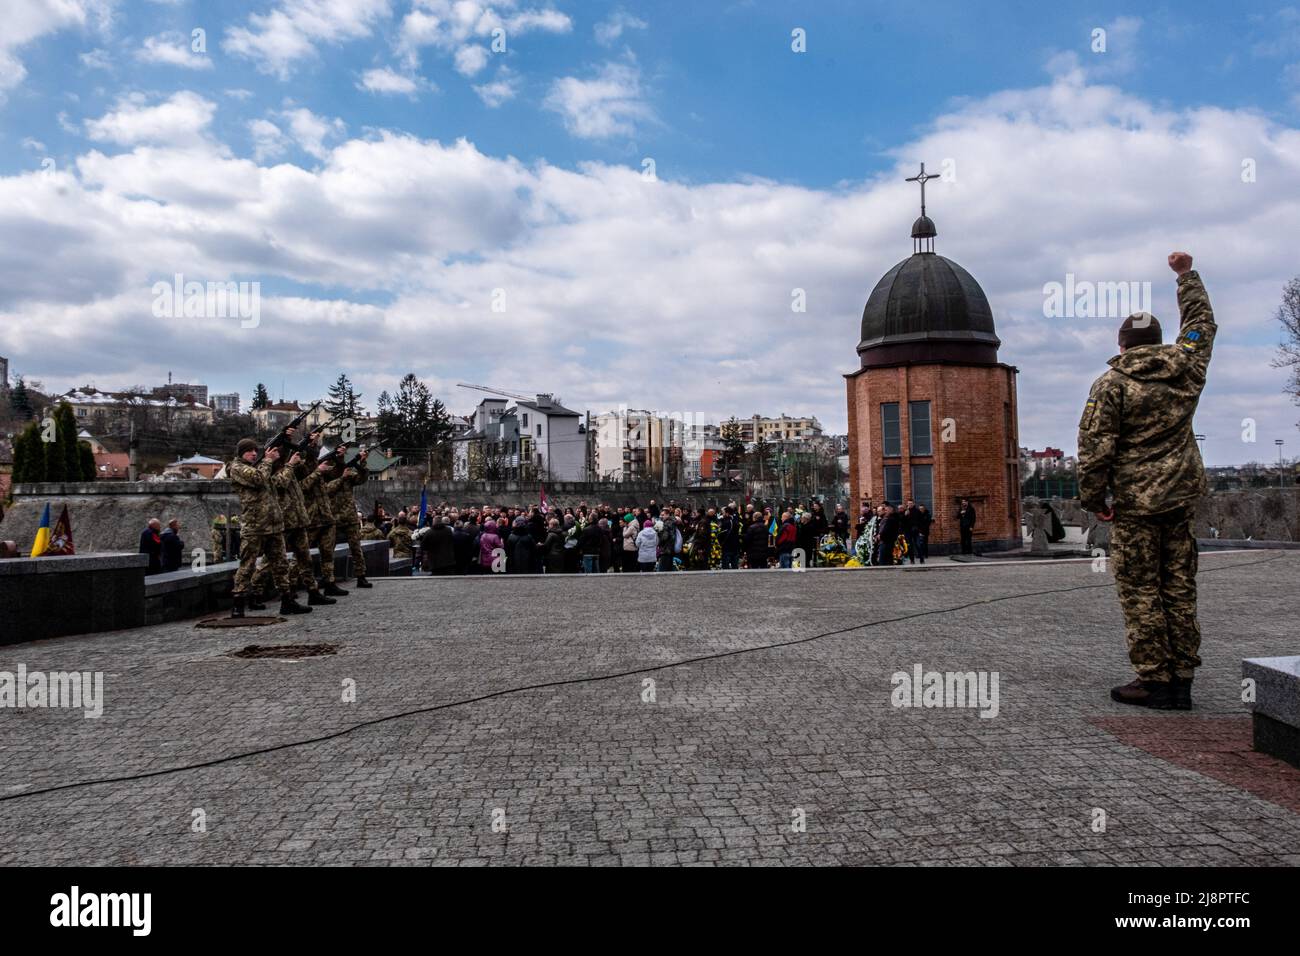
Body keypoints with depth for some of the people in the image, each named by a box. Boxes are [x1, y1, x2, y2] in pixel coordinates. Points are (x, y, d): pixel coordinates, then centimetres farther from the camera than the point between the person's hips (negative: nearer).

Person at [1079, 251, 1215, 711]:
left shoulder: (1112, 384, -8)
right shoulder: (1185, 367, 7)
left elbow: (1095, 446, -12)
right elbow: (1202, 322, 27)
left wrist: (1093, 497, -3)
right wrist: (1187, 276, 36)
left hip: (1136, 501, -5)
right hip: (1181, 499, 5)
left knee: (1140, 591, 0)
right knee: (1179, 589, 9)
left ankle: (1155, 680, 1)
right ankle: (1181, 679, 13)